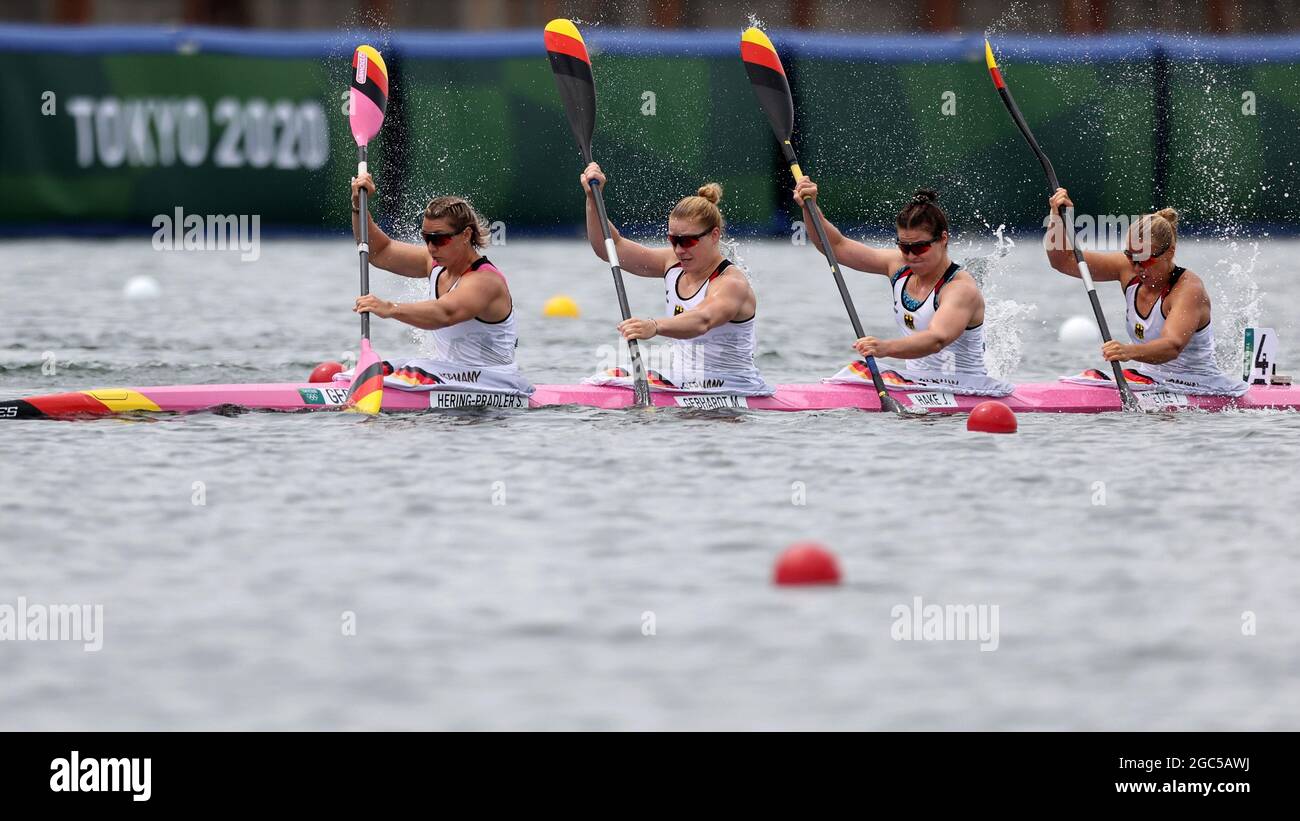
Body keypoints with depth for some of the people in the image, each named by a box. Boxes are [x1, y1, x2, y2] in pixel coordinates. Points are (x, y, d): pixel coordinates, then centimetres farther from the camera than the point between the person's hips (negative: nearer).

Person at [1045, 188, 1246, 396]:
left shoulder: (1188, 288, -20)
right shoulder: (1128, 269, 0)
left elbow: (1172, 346, -37)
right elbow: (1063, 260, 2)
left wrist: (1129, 352, -55)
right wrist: (1057, 216, -15)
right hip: (1151, 380, 7)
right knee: (1090, 378, -15)